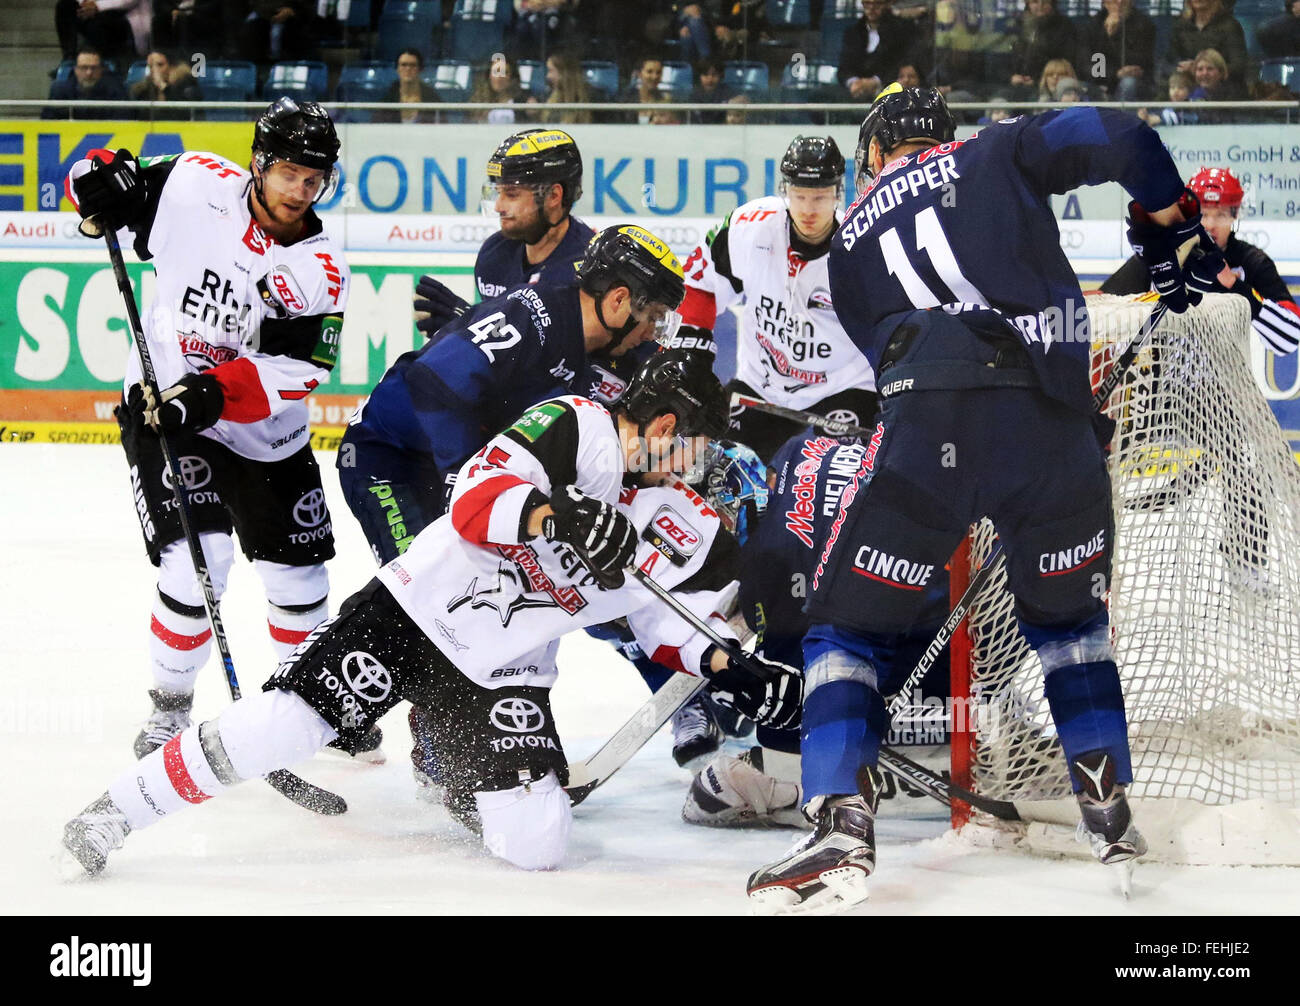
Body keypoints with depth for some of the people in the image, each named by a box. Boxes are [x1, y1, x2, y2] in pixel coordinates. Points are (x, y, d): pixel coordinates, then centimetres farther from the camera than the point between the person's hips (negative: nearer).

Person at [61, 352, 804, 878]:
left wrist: (732, 671, -1)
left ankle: (471, 789, 23)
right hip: (417, 612, -5)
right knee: (280, 726, -18)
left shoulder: (686, 529, 5)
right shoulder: (573, 427, -13)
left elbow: (670, 617, 16)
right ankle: (115, 813, -1)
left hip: (504, 672, 5)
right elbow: (474, 503, -24)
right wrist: (550, 513, -42)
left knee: (536, 841, -13)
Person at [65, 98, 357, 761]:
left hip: (264, 438, 3)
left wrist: (213, 393, -35)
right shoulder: (195, 184, -11)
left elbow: (291, 372, -22)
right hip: (161, 411, -3)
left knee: (299, 577, 8)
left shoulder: (320, 270, -12)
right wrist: (102, 183, -20)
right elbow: (99, 184, 4)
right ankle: (169, 708, 1)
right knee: (199, 562, -18)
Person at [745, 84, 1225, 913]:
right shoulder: (998, 154, 21)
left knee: (853, 622, 11)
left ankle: (843, 826, -8)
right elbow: (1122, 139, 9)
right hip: (1056, 424, 1)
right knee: (1069, 615, 26)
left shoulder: (852, 241, 26)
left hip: (929, 433, -1)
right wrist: (1169, 237, 24)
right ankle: (1110, 811, 20)